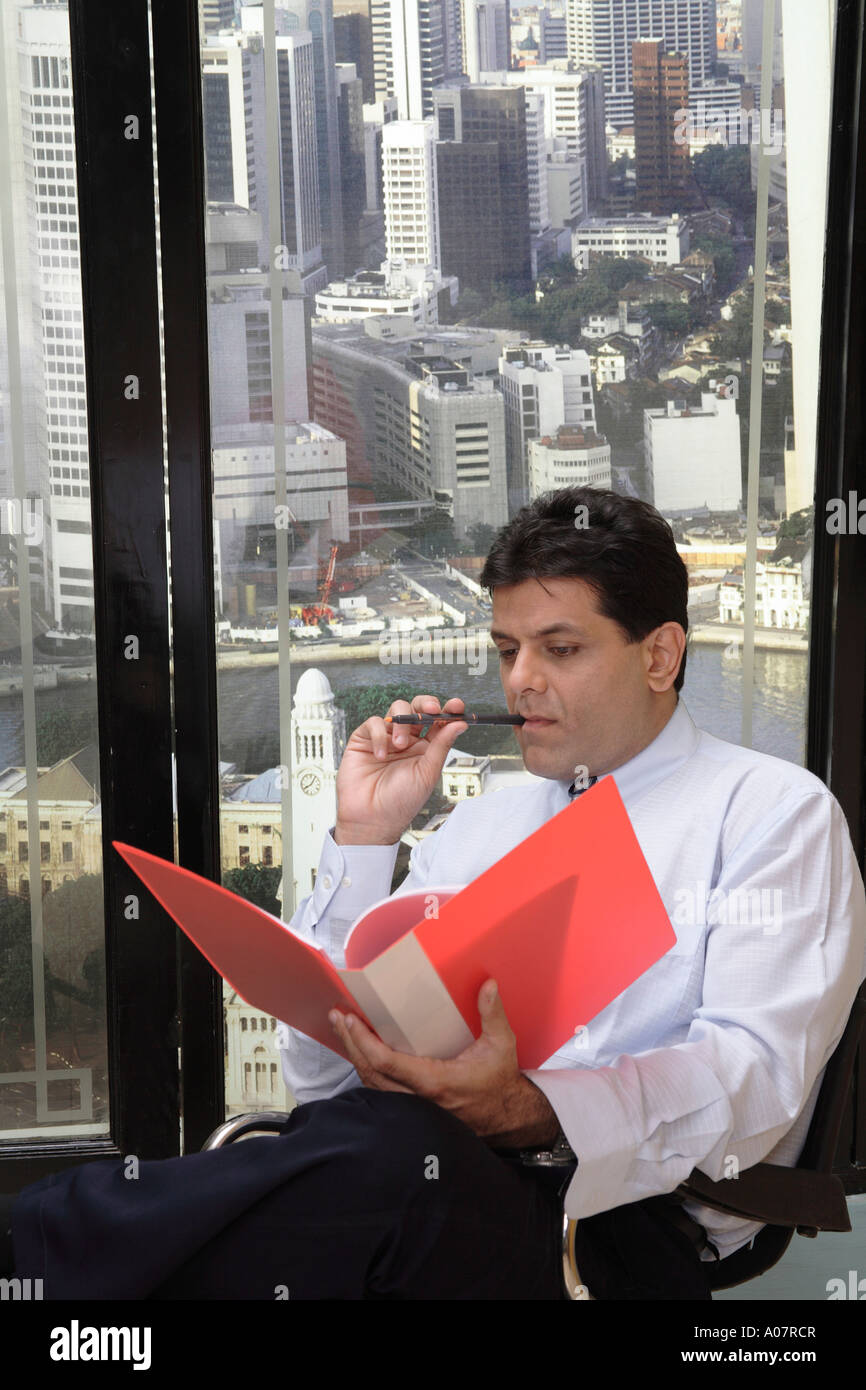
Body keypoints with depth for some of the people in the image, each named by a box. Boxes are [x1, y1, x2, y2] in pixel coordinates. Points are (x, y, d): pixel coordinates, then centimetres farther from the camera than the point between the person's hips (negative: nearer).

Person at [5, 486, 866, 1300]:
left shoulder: (774, 811, 9)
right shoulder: (484, 823, 26)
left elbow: (756, 1071, -8)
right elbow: (323, 1073, 20)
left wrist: (535, 1111, -26)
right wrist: (364, 840, 10)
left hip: (626, 1219, -4)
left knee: (387, 1147, -38)